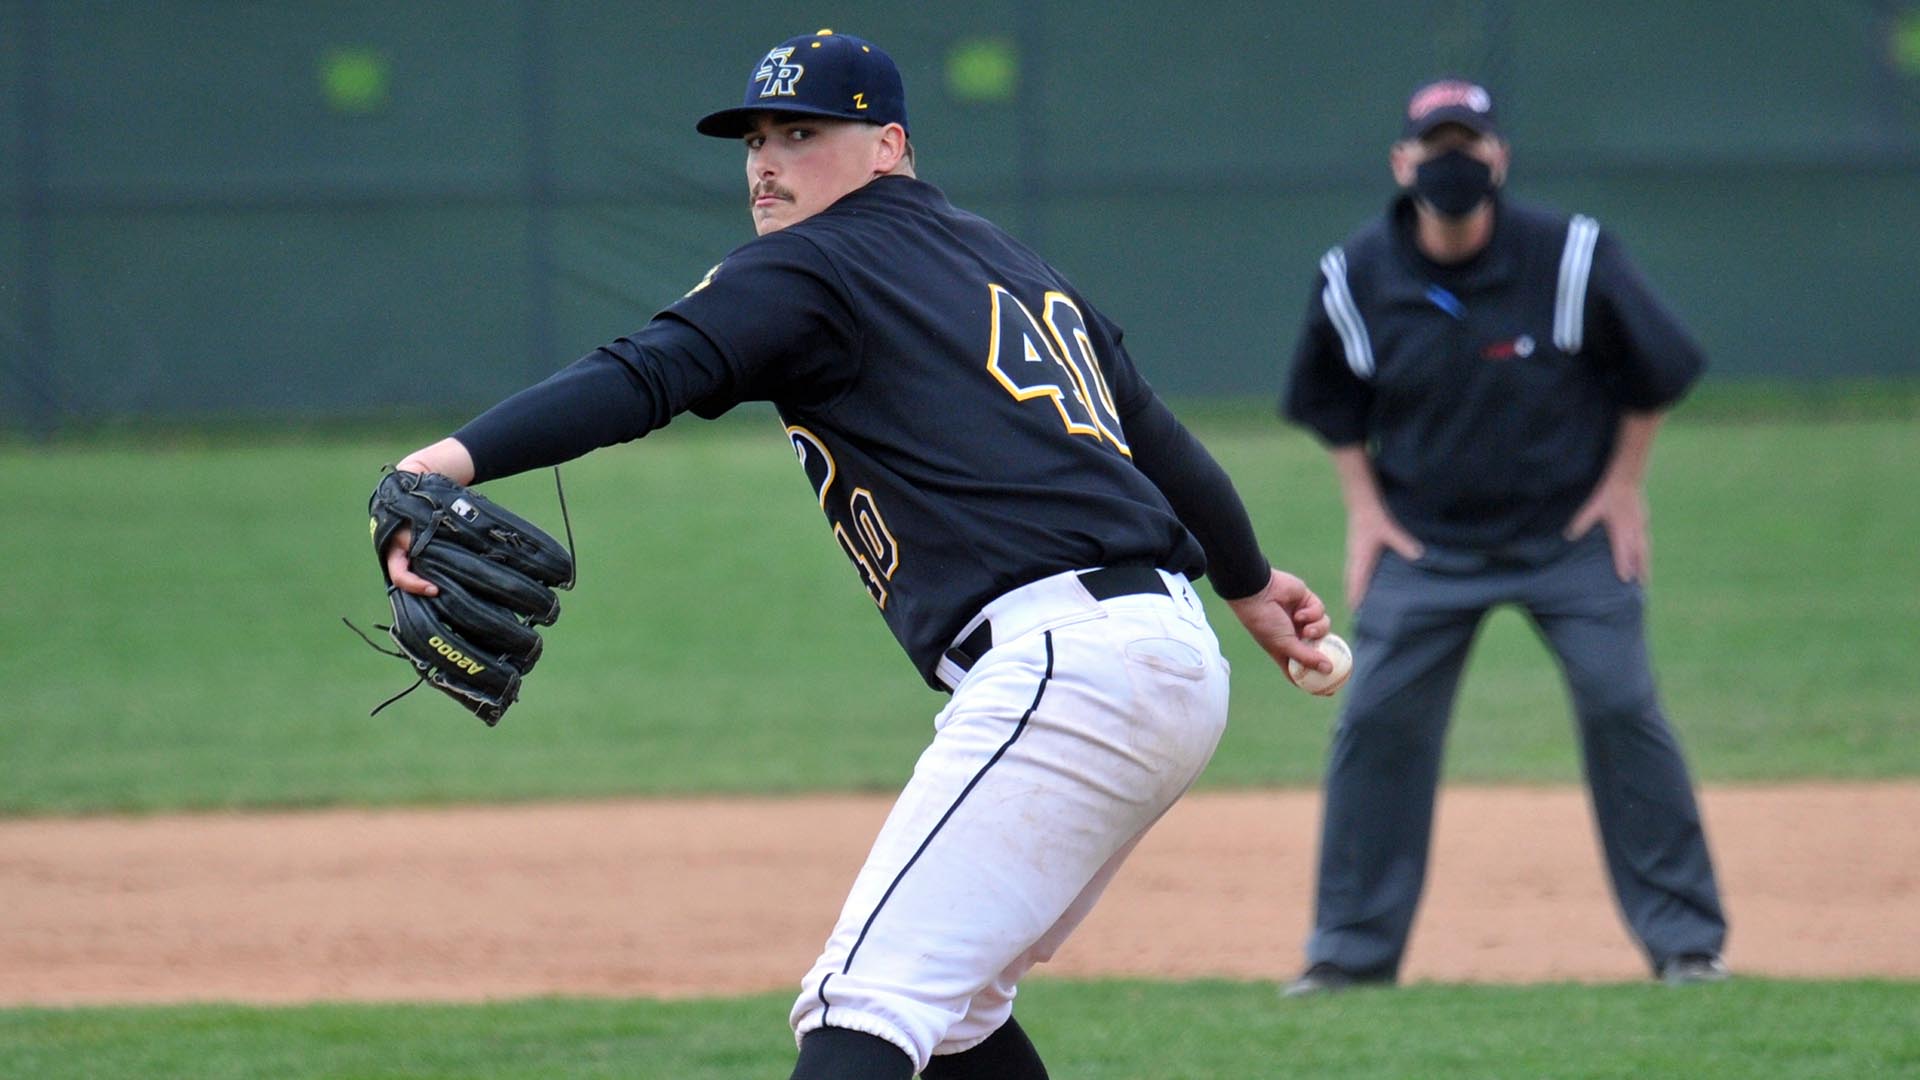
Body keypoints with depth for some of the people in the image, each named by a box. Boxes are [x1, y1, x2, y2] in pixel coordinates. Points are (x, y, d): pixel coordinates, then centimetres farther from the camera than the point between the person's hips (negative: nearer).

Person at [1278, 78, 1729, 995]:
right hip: (1422, 541, 2)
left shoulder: (1571, 258, -14)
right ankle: (1351, 950, 8)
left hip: (1571, 532, -1)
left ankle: (1684, 937, 3)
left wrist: (1623, 485, -2)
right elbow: (1326, 400, 9)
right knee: (1377, 723, -4)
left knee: (1622, 708, -8)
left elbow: (1655, 366, -1)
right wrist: (1364, 507, 3)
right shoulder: (1357, 278, -8)